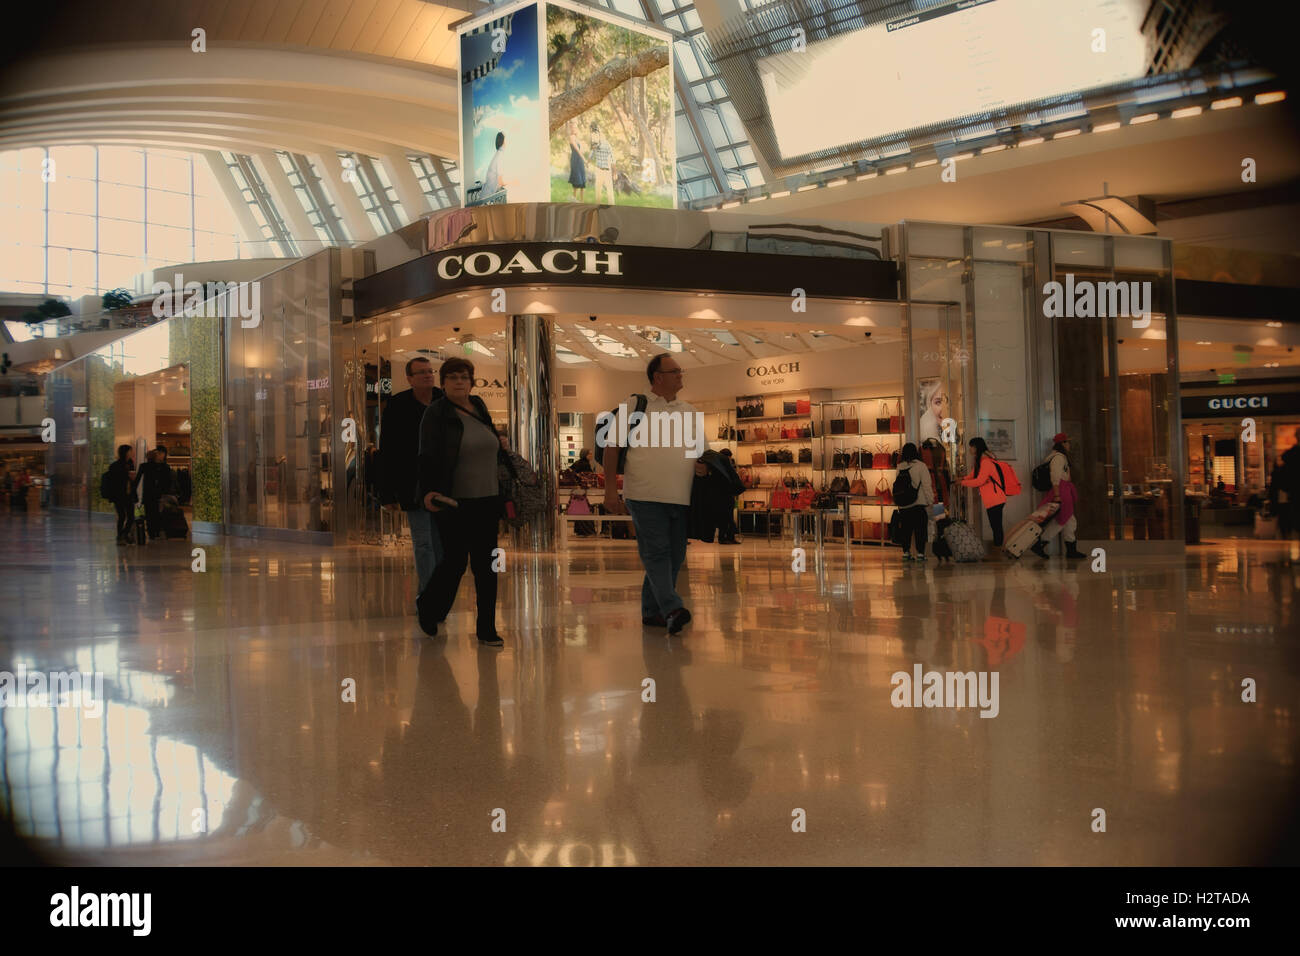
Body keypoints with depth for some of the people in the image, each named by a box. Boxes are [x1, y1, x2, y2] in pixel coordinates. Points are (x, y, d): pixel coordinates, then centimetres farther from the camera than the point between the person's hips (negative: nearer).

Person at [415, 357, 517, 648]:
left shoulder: (479, 408, 12)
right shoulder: (436, 414, -5)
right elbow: (428, 457, -12)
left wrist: (514, 474, 27)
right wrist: (427, 491, -24)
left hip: (487, 501, 5)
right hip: (454, 504, -5)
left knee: (486, 566, 5)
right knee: (455, 561, 0)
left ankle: (487, 630, 12)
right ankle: (428, 607, 29)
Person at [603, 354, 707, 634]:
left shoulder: (690, 411, 18)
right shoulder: (635, 405, 4)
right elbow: (612, 446, 3)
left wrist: (701, 465, 0)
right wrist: (611, 490, -4)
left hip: (681, 497, 6)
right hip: (646, 495, -5)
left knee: (674, 555, 7)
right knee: (656, 553, -12)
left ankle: (652, 611, 17)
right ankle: (672, 609, -17)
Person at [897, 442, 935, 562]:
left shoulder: (900, 467, 3)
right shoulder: (920, 466, -7)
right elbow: (927, 485, -7)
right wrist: (931, 501, -1)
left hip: (904, 505, 4)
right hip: (920, 503, -4)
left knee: (906, 529, 10)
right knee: (920, 529, 1)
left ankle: (906, 552, 11)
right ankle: (920, 553, -1)